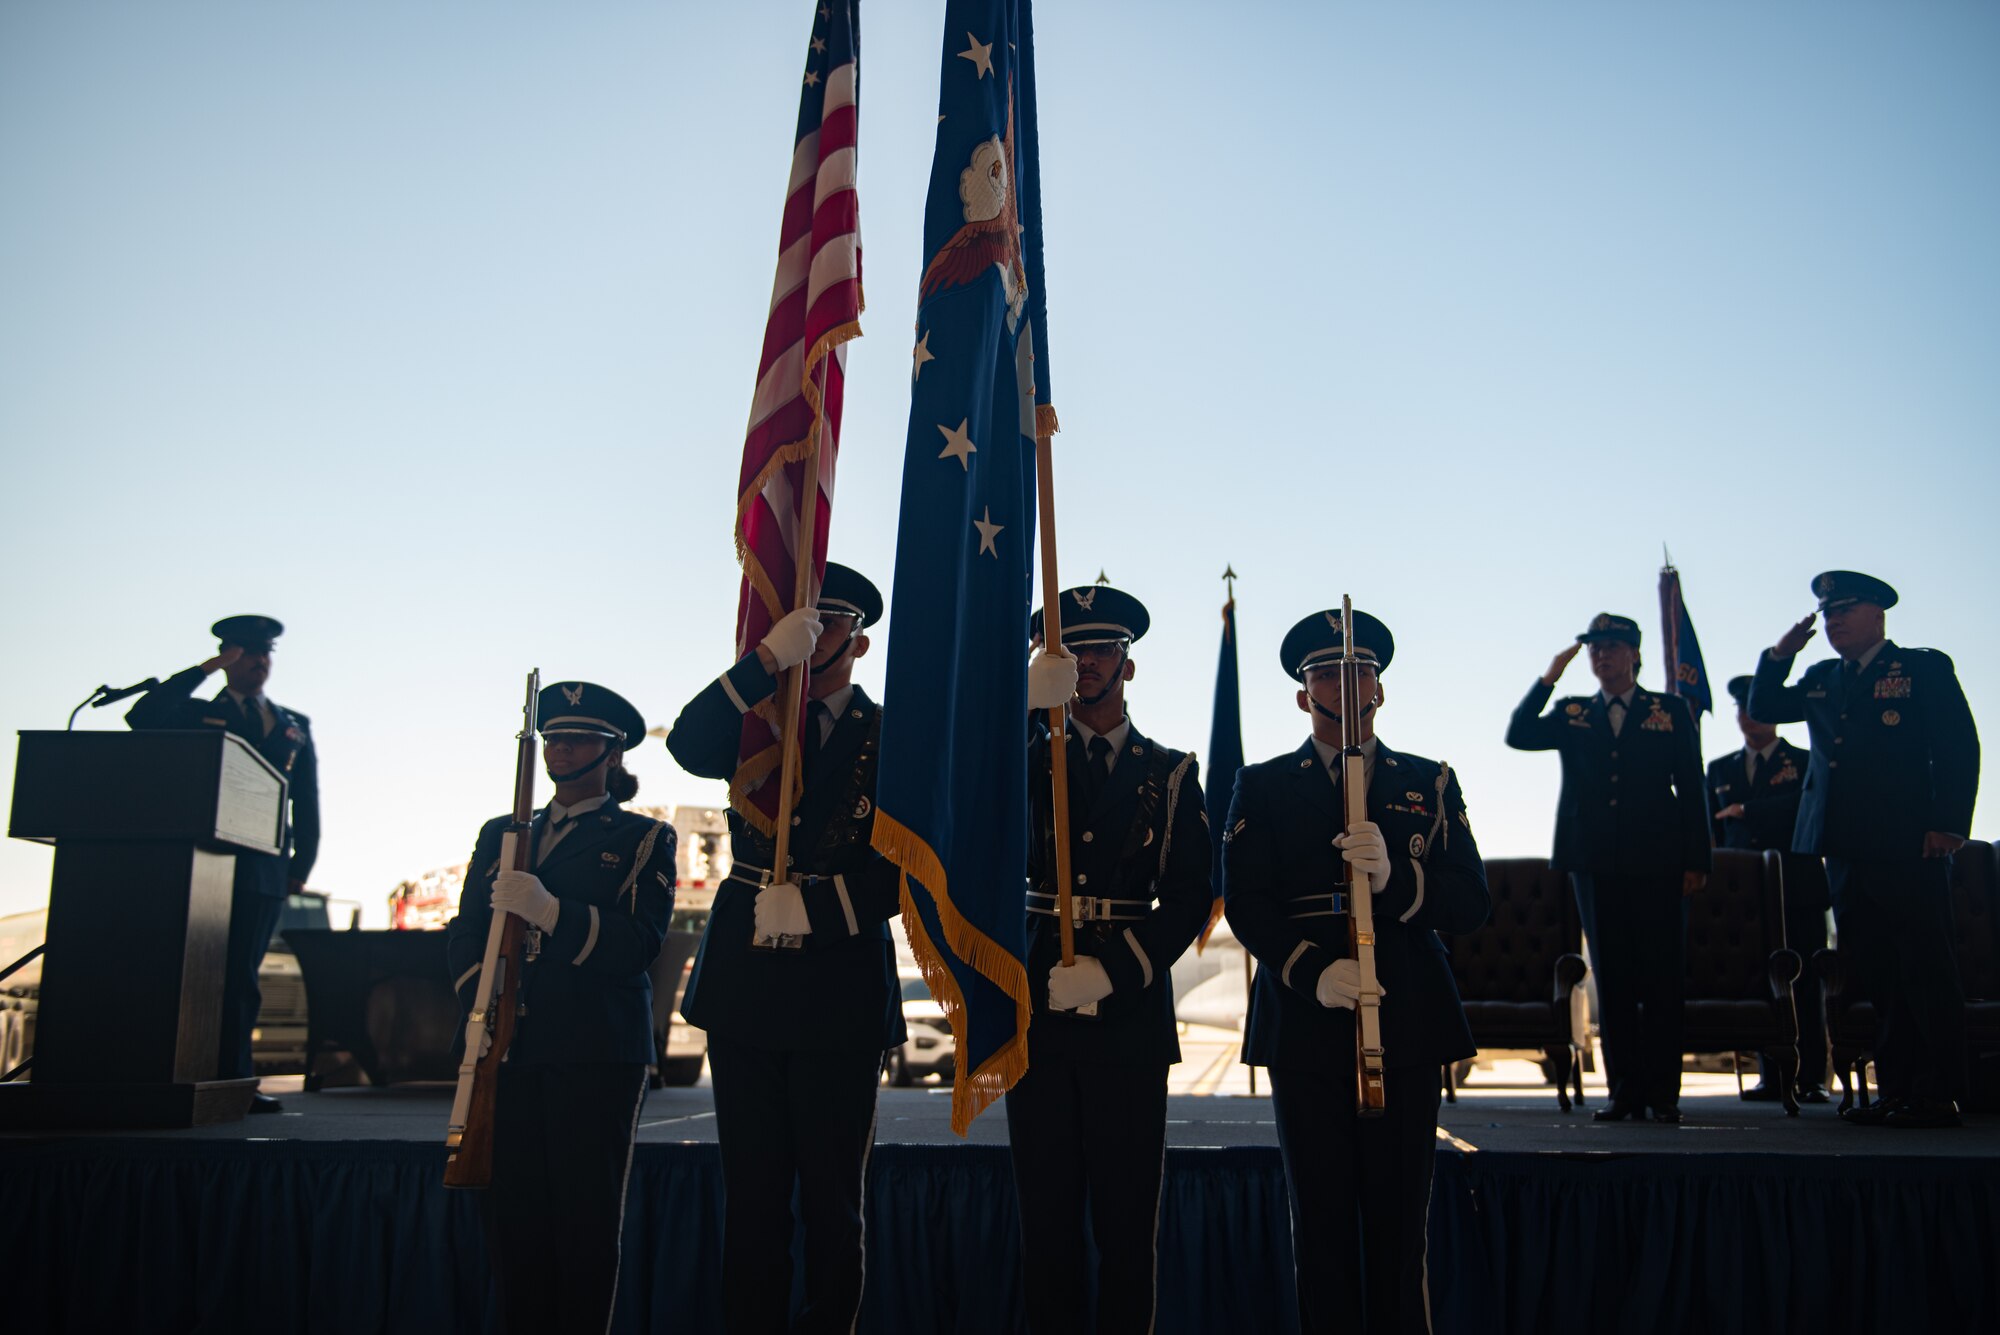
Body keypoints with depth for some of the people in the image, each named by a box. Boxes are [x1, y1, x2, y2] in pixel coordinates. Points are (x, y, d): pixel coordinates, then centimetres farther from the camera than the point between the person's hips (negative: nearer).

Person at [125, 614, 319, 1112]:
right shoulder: (196, 714, 12)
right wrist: (204, 670, -6)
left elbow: (306, 804, 15)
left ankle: (232, 1083, 1)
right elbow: (142, 716, -10)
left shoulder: (294, 726, 19)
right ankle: (232, 1079, -6)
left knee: (239, 977, 1)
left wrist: (301, 865, 6)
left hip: (265, 869, 2)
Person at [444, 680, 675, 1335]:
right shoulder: (500, 834, 22)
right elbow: (464, 931, 14)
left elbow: (640, 942, -6)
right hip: (508, 1048, 4)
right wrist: (480, 998, -7)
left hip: (597, 1052, -3)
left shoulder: (643, 838, 8)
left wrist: (550, 911, -21)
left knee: (586, 1220, -5)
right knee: (509, 1213, 0)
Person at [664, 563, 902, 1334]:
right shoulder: (754, 723, 11)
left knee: (831, 1197, 3)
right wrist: (768, 657, -21)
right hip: (744, 985, 3)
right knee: (752, 1193, 9)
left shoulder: (892, 740, 1)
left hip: (840, 993, -3)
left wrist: (814, 908, -16)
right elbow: (689, 746, -12)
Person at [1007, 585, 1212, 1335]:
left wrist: (1113, 972, -13)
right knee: (1048, 1211, 3)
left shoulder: (1171, 774, 9)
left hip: (1131, 1012, -1)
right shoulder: (1029, 760, 12)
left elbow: (1190, 898, 1)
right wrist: (1023, 704, -21)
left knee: (1127, 1215, 1)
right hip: (1037, 1005, 1)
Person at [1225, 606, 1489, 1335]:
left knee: (1400, 1219, 4)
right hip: (1306, 1024, -1)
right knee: (1322, 1220, 3)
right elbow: (1244, 901, -2)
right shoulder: (1263, 787, 9)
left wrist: (1394, 876, -19)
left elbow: (1471, 903, 1)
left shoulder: (1430, 782, 11)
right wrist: (1312, 972, -18)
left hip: (1406, 1023, 1)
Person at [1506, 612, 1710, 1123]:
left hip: (1657, 862, -2)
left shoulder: (1671, 711, 8)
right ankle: (1624, 1090, 9)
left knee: (1662, 976, -1)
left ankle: (1663, 1092, 7)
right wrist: (1549, 677, -6)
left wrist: (1696, 861, -1)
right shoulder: (1572, 715, 13)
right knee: (1612, 979, 4)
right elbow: (1518, 735, -3)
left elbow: (1691, 790, 5)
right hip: (1596, 863, 2)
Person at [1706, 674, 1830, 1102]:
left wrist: (1745, 810, -7)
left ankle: (1812, 1078, 0)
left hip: (1799, 890, -3)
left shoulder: (1805, 763, 7)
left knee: (1805, 984, -3)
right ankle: (1773, 1076, 6)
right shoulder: (1720, 770, 17)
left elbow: (1804, 805, -13)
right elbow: (1712, 831, 14)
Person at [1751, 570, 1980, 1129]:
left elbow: (1959, 749, -3)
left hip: (1907, 850, -6)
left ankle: (1938, 1095, 0)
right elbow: (1763, 709, 23)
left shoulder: (1925, 668, 3)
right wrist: (1779, 655, 8)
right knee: (1878, 978, 8)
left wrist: (1946, 825, -12)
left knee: (1926, 973, -3)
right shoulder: (1821, 680, 19)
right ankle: (1896, 1090, 12)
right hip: (1845, 850, 6)